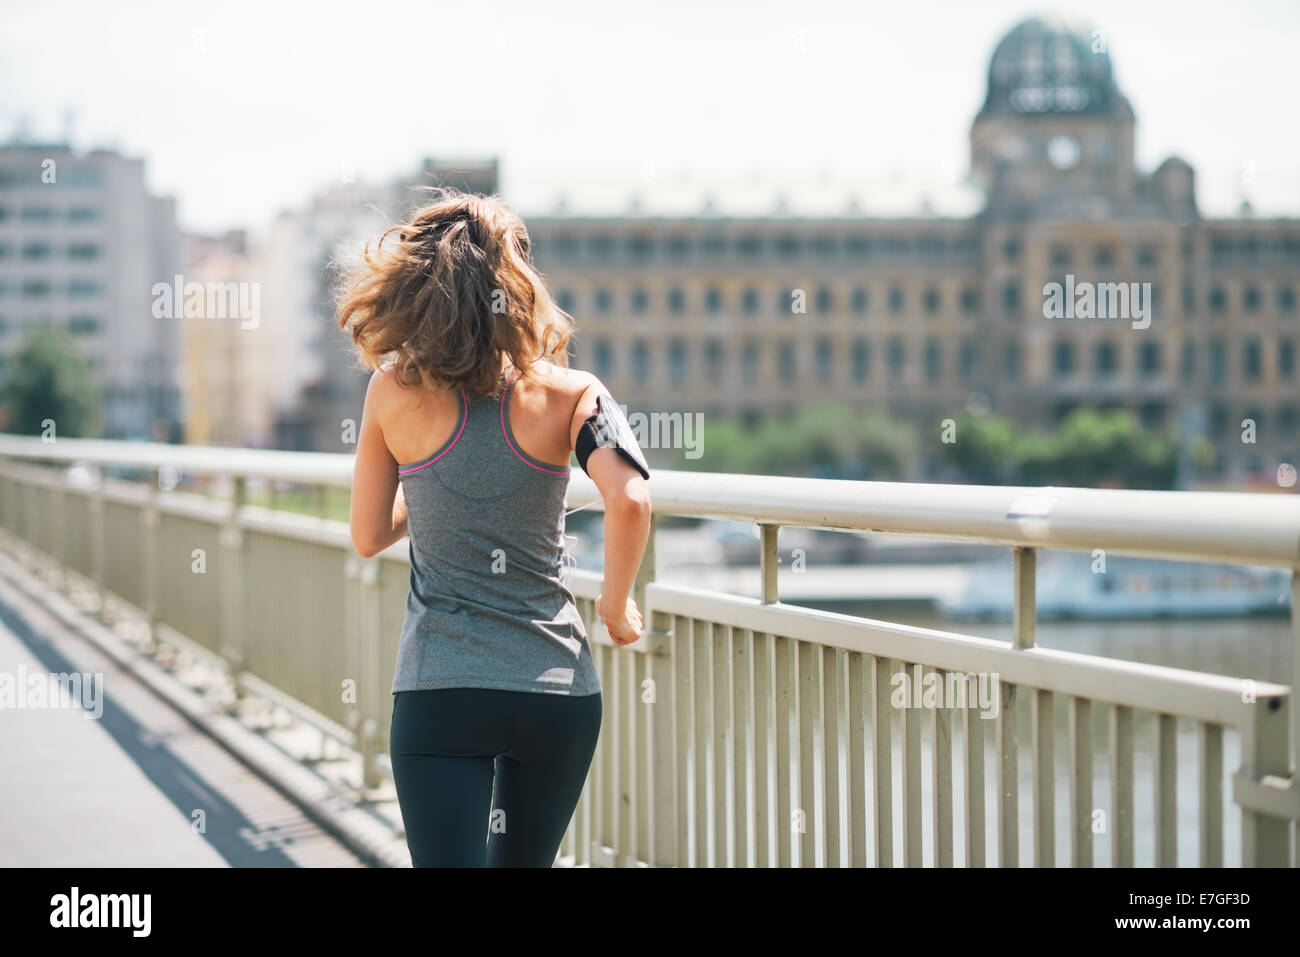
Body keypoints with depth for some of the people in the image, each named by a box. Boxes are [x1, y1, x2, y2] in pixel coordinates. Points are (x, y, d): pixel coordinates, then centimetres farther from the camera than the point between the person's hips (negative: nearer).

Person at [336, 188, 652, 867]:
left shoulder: (394, 395, -1)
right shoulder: (569, 396, -3)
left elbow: (369, 536, 7)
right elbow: (628, 500, -18)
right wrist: (616, 605, -2)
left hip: (437, 691, -1)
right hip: (557, 687, 2)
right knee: (524, 860, 23)